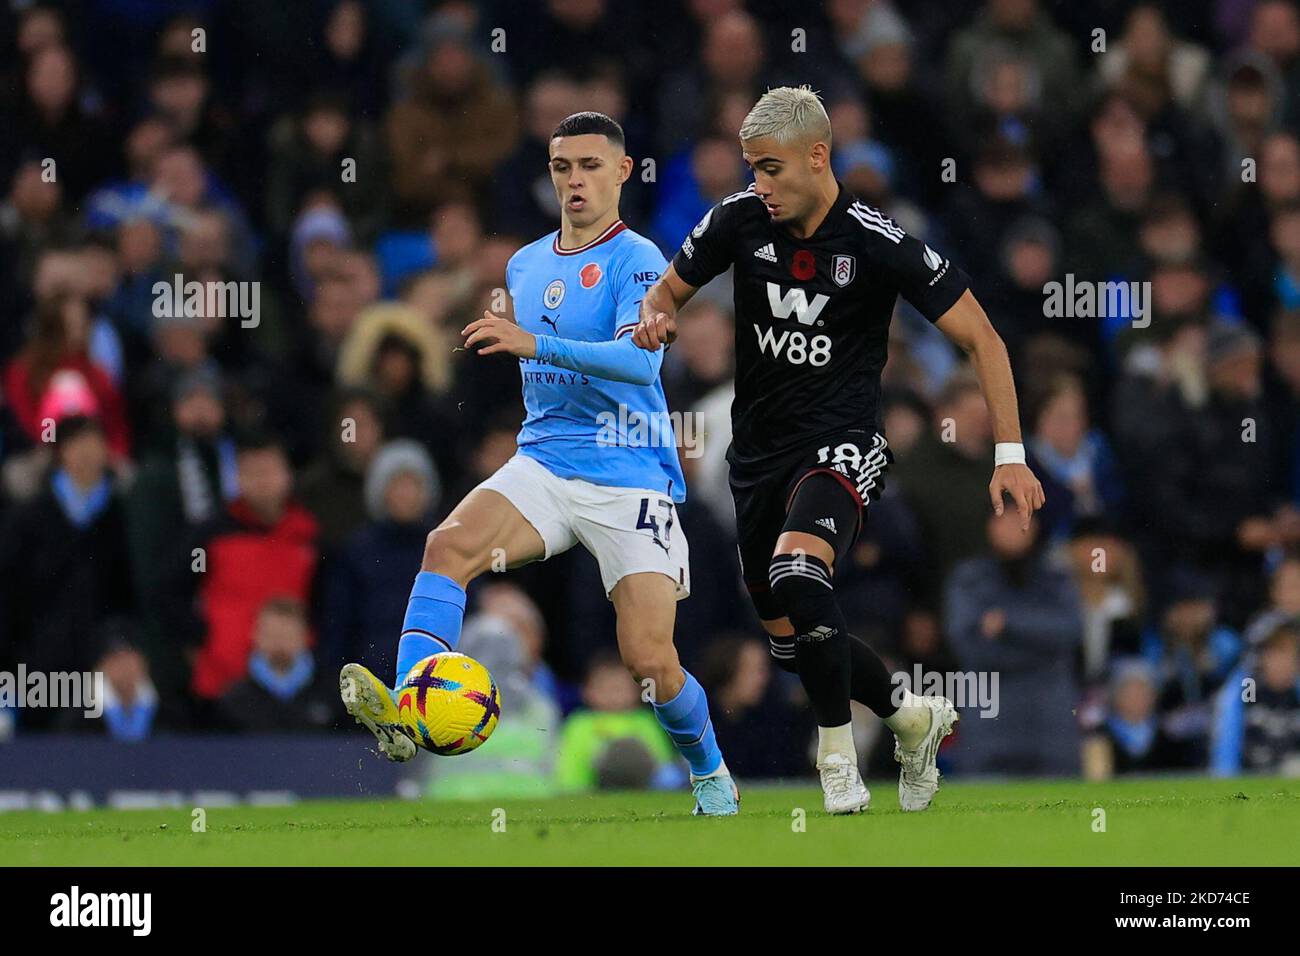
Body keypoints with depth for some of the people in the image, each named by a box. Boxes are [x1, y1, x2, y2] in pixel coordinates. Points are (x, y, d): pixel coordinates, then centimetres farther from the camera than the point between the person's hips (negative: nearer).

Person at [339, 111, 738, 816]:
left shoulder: (636, 261, -7)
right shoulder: (525, 265, 15)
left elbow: (640, 360, -25)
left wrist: (534, 343, -35)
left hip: (629, 479, -5)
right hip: (542, 465, 5)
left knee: (650, 660, -10)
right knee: (449, 545, -25)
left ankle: (712, 777, 18)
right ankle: (405, 711, -38)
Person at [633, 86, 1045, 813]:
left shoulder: (878, 243, -16)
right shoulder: (740, 220, -5)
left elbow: (981, 338, -10)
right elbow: (670, 291, 11)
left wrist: (1010, 453, -16)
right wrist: (655, 318, -15)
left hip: (842, 446, -6)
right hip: (759, 448, 6)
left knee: (795, 571, -33)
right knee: (791, 639, 10)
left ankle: (840, 765, -18)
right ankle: (913, 719, 37)